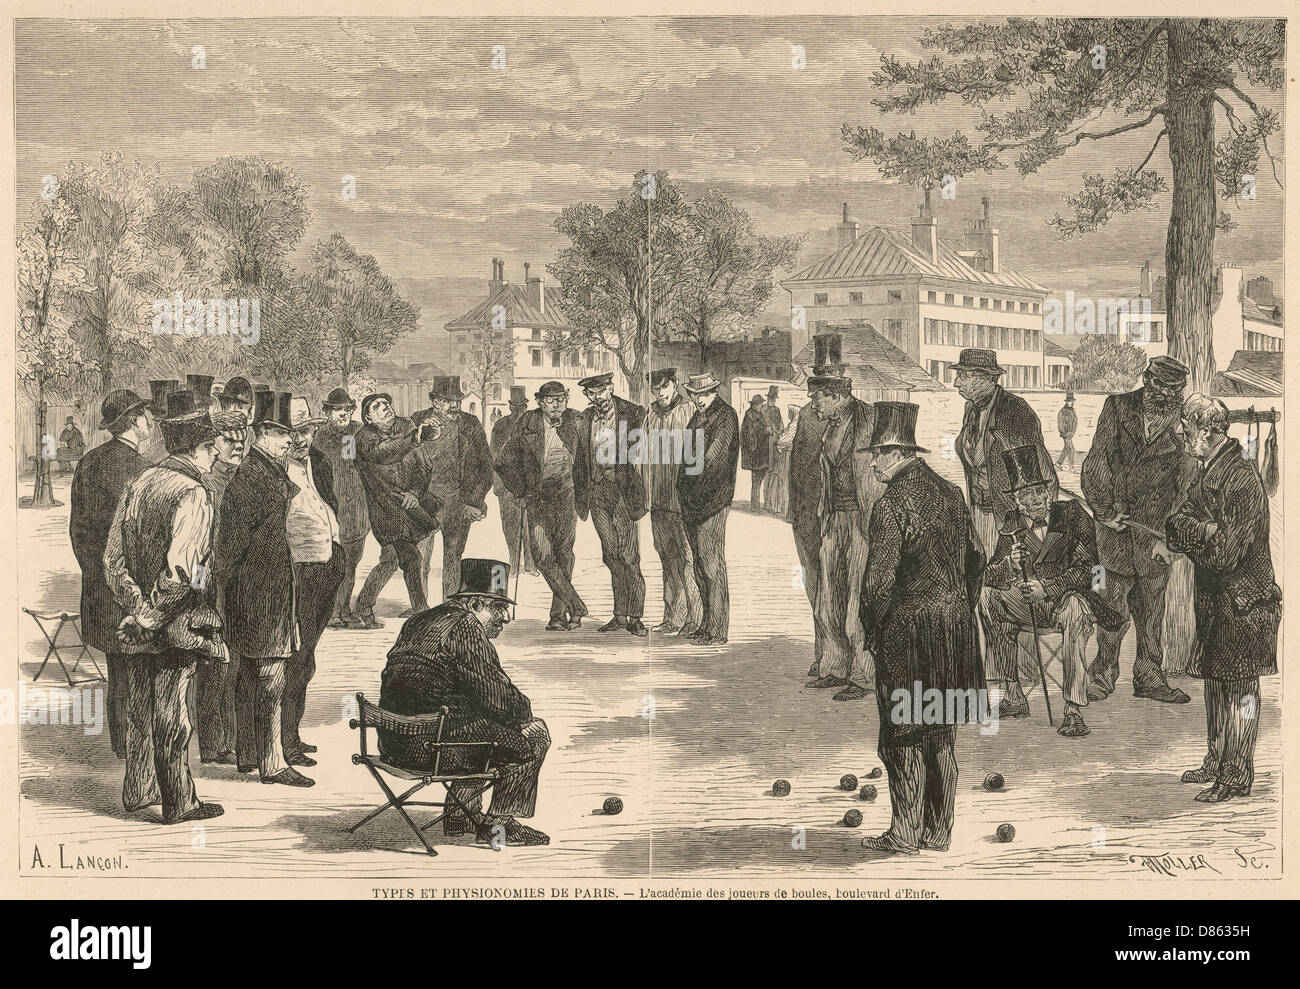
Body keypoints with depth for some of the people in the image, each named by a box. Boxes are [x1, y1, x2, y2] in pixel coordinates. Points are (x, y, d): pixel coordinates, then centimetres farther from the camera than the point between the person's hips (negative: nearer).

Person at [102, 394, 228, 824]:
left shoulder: (138, 483, 4)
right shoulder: (192, 496, -19)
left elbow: (112, 559, 4)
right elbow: (179, 570, -27)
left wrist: (137, 608, 0)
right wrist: (150, 619, -16)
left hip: (141, 620, 7)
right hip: (176, 626, -7)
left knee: (141, 707, 18)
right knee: (172, 715, 4)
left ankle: (137, 792, 31)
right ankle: (178, 802, 16)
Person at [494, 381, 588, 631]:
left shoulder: (575, 423, 1)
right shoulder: (528, 426, -1)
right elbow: (503, 463, 8)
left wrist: (580, 490, 9)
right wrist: (522, 492, 6)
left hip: (566, 495, 0)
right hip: (537, 497, 0)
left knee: (563, 553, -3)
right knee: (543, 554, -13)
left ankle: (559, 614, 6)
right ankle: (576, 607, -9)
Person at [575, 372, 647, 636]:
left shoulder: (633, 414, -4)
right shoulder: (583, 420, 11)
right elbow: (580, 461, 17)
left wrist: (637, 494, -12)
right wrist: (580, 497, 12)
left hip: (622, 490, -4)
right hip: (597, 493, 5)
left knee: (628, 556, -6)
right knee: (612, 557, 7)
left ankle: (634, 616, 0)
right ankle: (620, 614, 13)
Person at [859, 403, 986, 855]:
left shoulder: (891, 504, -16)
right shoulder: (950, 492, 7)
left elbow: (880, 578, -17)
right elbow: (975, 558, 13)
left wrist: (872, 631, -4)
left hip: (908, 629, -7)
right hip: (954, 623, 7)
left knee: (904, 737, 2)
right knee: (942, 735, 13)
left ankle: (905, 834, 8)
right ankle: (939, 831, 20)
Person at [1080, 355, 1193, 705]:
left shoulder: (1180, 427, 0)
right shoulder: (1118, 408, -3)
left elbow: (1179, 490, 3)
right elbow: (1096, 463, -2)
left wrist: (1165, 536, -4)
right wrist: (1105, 510, -10)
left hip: (1156, 527, 2)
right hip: (1116, 520, -2)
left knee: (1152, 608, 8)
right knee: (1116, 606, -3)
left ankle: (1149, 678, 20)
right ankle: (1103, 674, 11)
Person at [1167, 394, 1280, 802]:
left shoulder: (1242, 478, -20)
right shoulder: (1207, 471, 9)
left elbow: (1227, 551, -23)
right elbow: (1174, 525, 7)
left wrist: (1191, 528, -11)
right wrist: (1204, 531, -13)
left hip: (1242, 600, -9)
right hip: (1213, 597, 9)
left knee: (1240, 689, -1)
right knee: (1214, 681, 16)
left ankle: (1238, 776, 7)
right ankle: (1216, 763, 28)